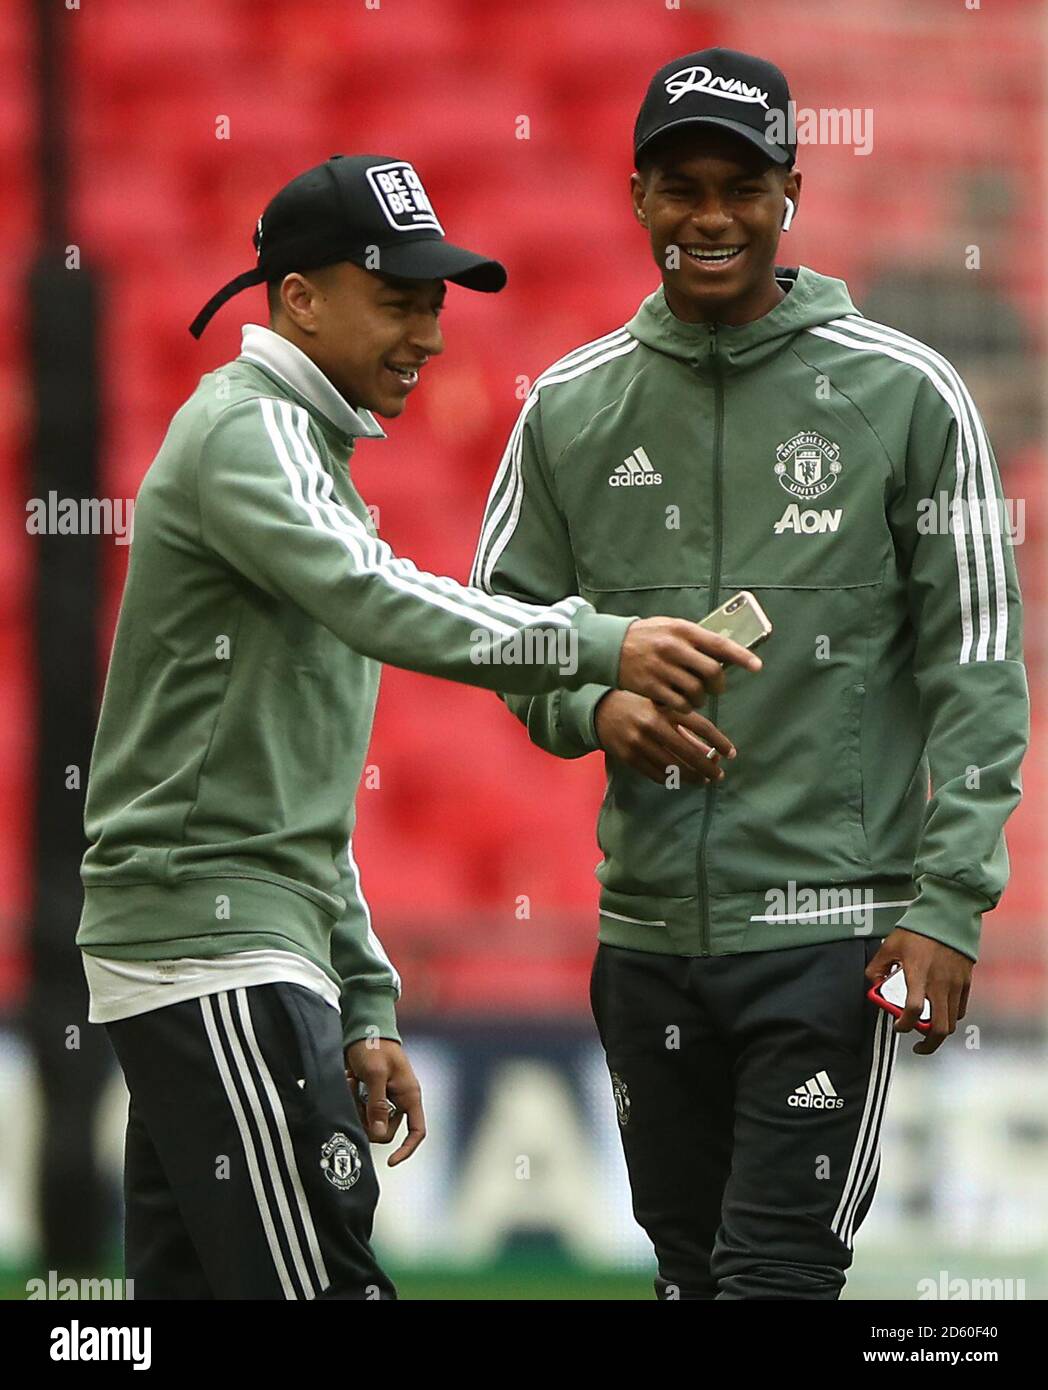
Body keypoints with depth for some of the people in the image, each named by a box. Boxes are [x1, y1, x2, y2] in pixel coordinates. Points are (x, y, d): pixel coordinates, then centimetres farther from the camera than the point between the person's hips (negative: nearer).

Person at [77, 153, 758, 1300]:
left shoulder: (306, 458, 25)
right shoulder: (246, 430, -7)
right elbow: (377, 600, -29)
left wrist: (363, 1004, 19)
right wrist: (599, 647, -40)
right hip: (216, 951, -10)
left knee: (197, 1286, 7)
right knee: (319, 1281, -16)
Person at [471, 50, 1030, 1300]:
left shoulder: (901, 393, -2)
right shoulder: (571, 408, 8)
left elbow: (975, 666, -3)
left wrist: (949, 901, -10)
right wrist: (594, 706, -9)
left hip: (829, 924, -4)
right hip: (646, 927, 4)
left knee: (778, 1268, -11)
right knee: (691, 1271, 12)